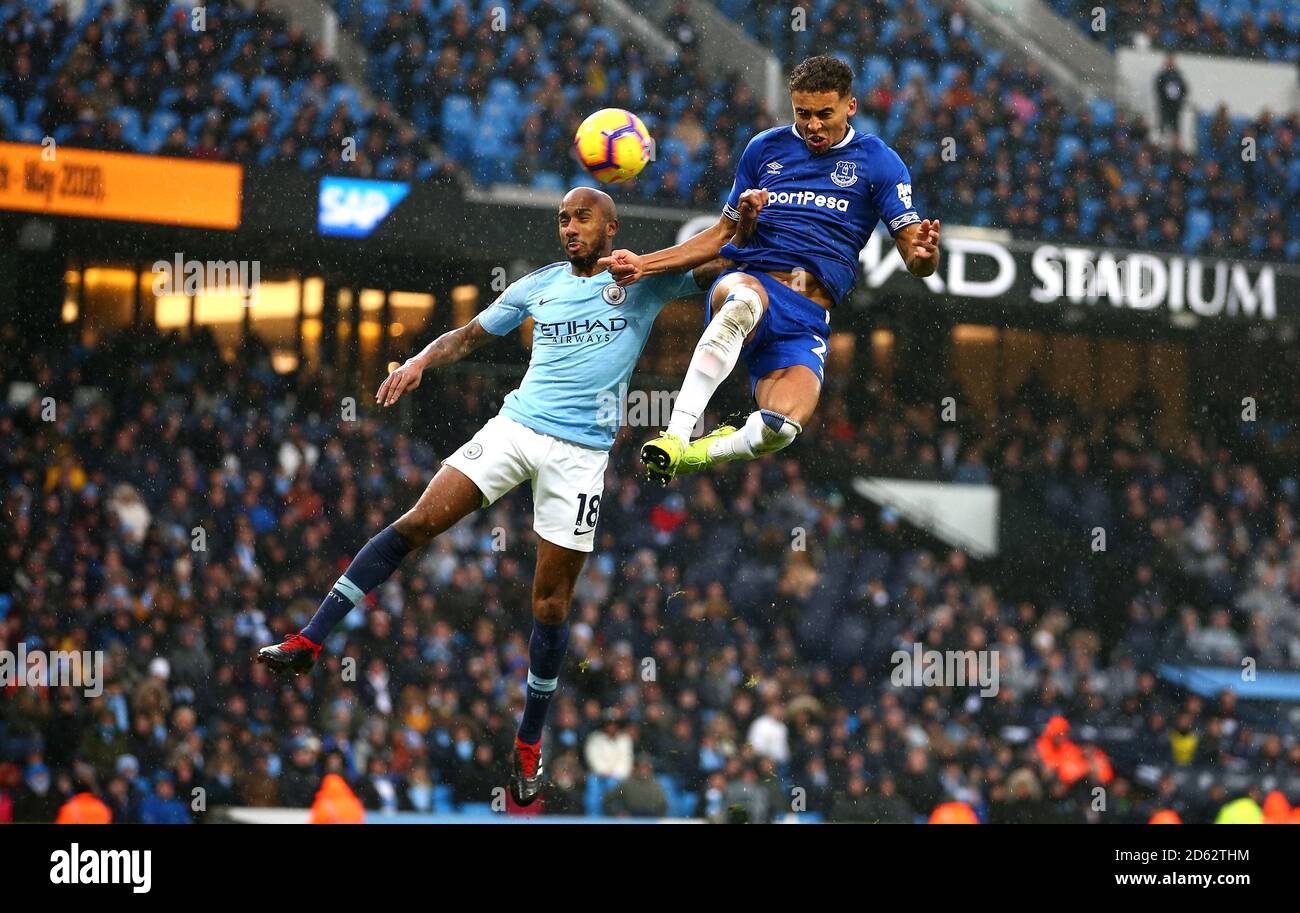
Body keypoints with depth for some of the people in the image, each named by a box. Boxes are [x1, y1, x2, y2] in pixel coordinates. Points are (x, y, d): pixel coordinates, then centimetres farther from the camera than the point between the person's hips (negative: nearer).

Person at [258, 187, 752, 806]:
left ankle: (529, 743, 18)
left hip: (580, 452, -2)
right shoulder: (539, 286, 13)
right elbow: (469, 335, 20)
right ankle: (308, 642, -13)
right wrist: (419, 362, 2)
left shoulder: (645, 281, 4)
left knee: (551, 604, 1)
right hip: (516, 426, 2)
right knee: (418, 522, -13)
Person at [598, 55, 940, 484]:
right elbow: (723, 235, 25)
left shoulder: (879, 163, 8)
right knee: (743, 300, -42)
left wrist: (923, 254, -23)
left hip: (807, 319, -1)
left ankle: (695, 453, 1)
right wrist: (644, 265, 16)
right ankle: (675, 434, -40)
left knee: (782, 425, -31)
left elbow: (916, 260, 3)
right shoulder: (766, 148, 16)